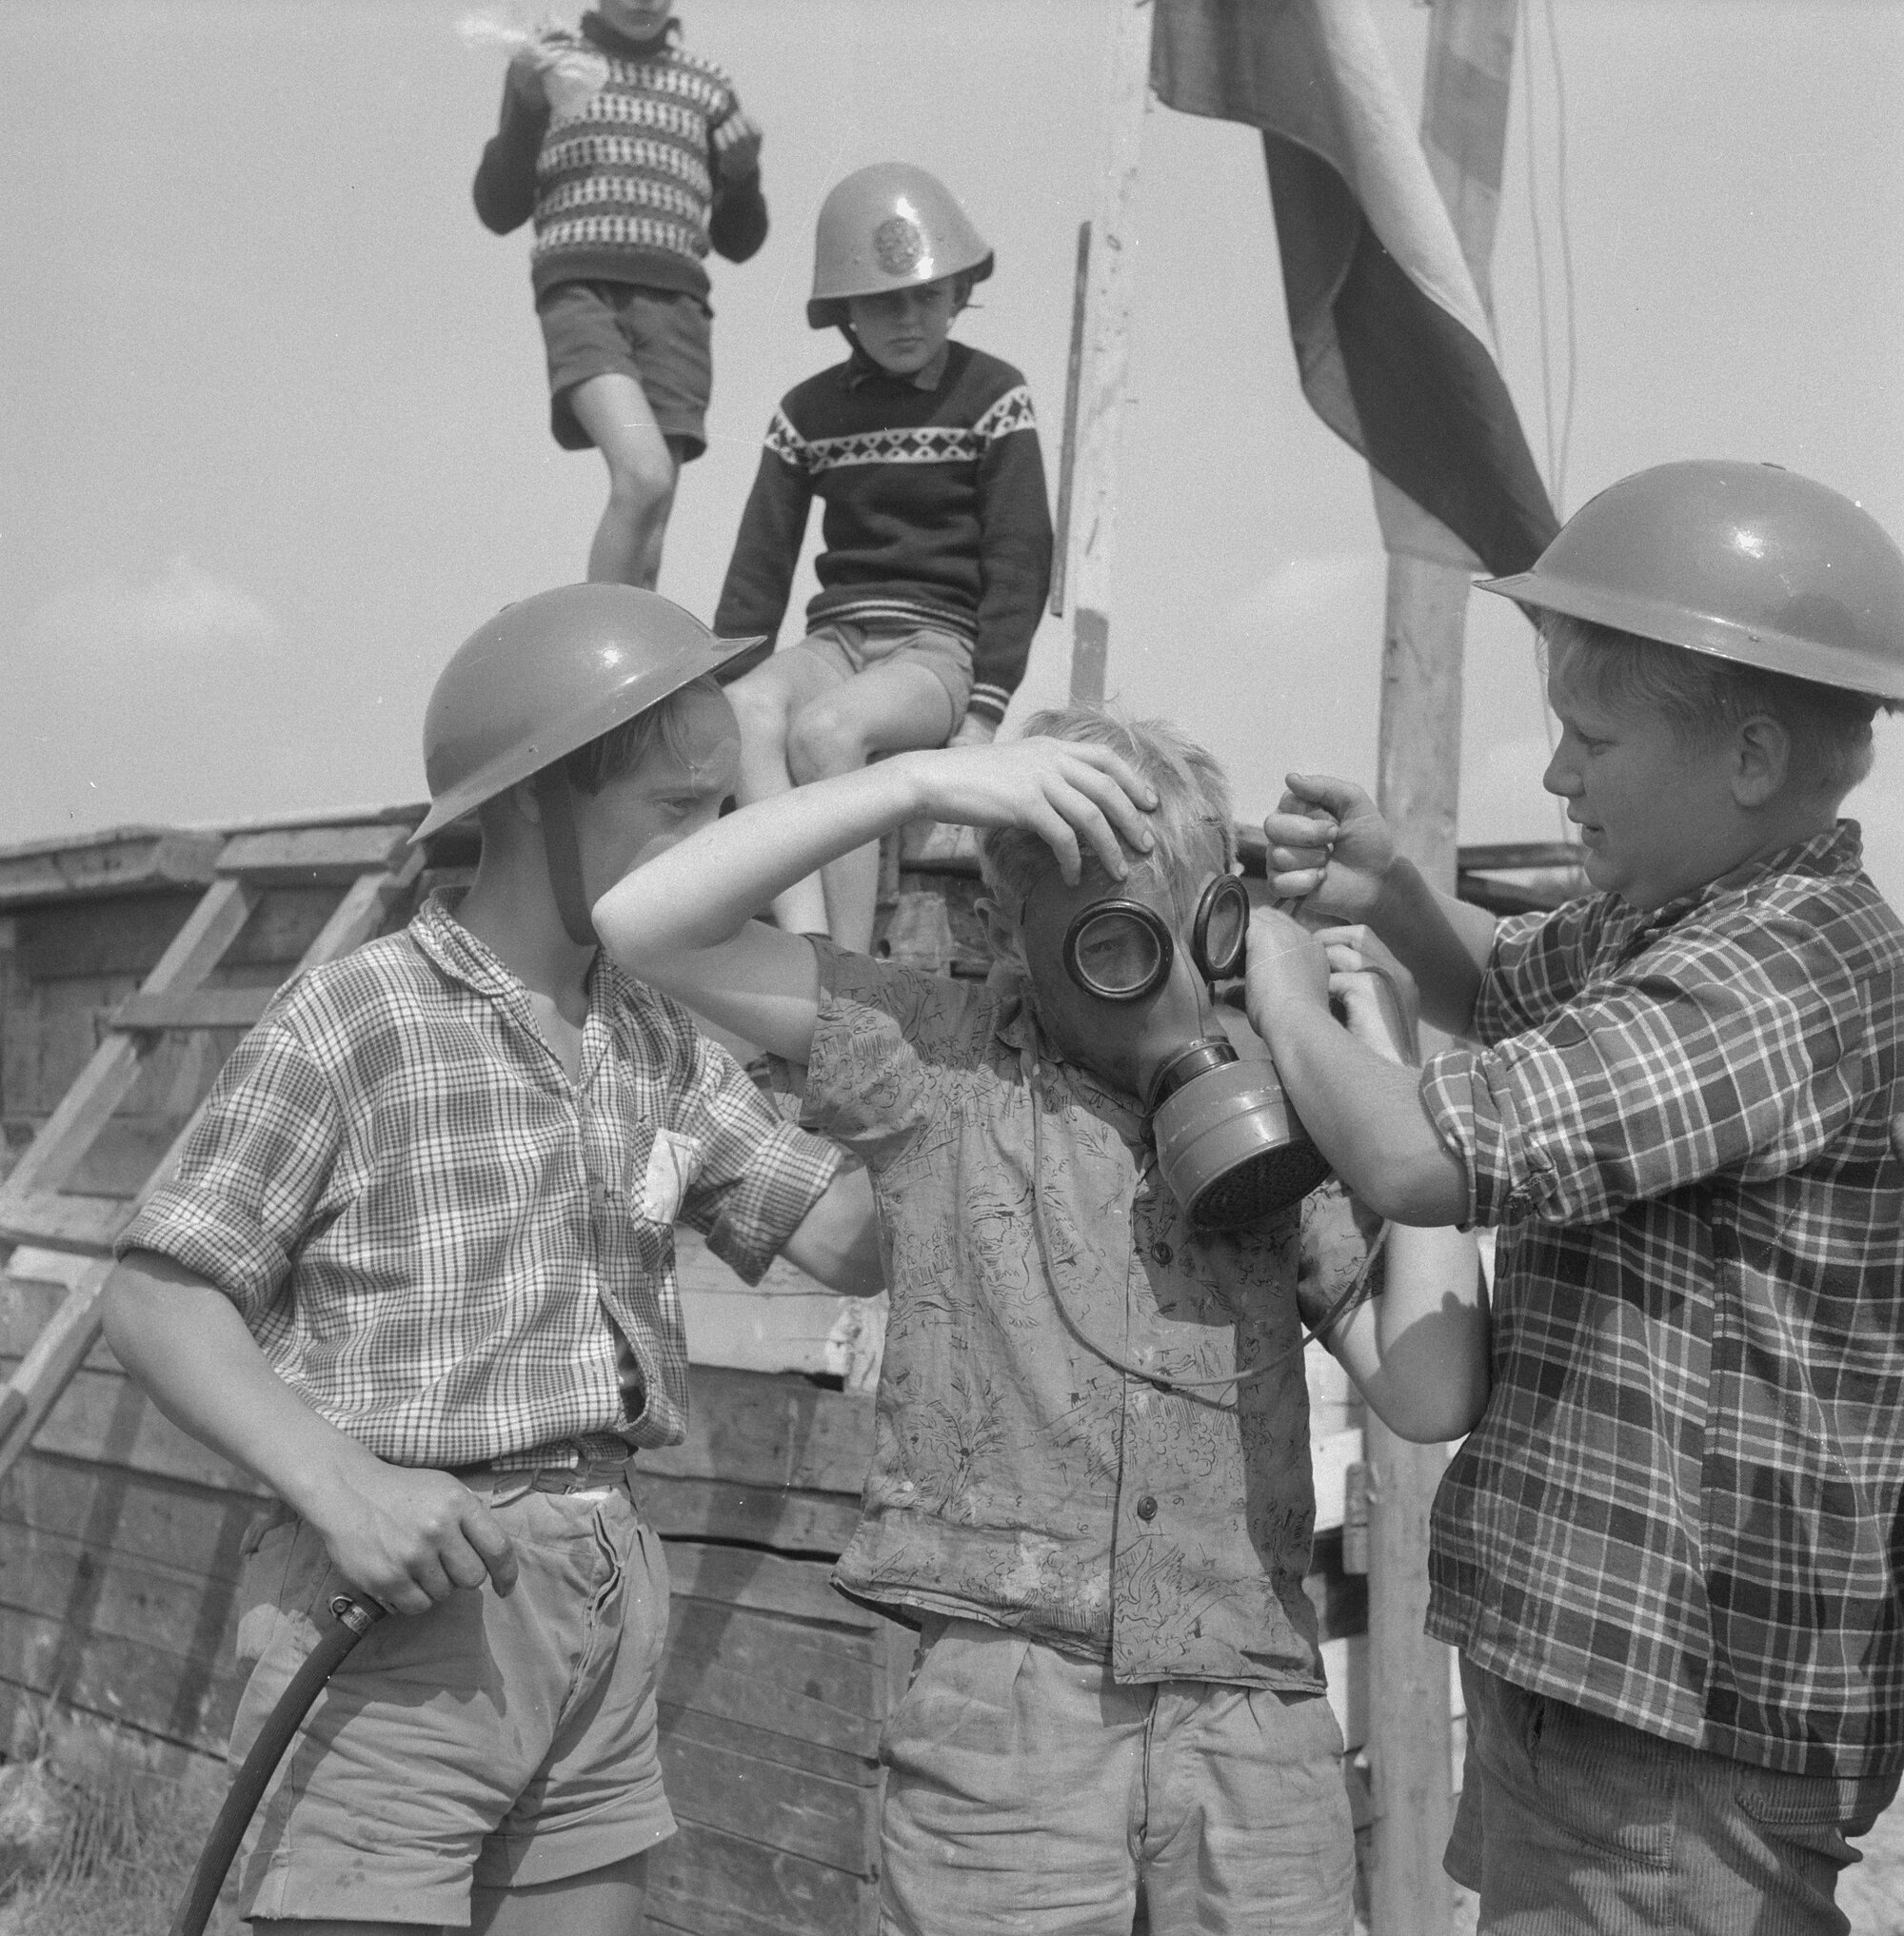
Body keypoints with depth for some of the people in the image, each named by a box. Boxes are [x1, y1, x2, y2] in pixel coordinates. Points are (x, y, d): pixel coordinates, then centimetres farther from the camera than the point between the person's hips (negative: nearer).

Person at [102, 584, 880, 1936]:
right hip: (400, 1592, -6)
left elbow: (859, 1242, 4)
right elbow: (157, 1300, -9)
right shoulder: (358, 1018, -9)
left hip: (607, 1595, 6)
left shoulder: (663, 1047, 9)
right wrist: (340, 1482, -23)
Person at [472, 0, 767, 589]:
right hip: (581, 290, -3)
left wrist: (744, 176, 1)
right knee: (644, 478, -27)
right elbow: (499, 211, 11)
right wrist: (525, 106, -4)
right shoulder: (550, 60, 15)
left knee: (648, 519, -5)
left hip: (674, 302, 3)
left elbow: (737, 241, 23)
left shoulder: (707, 86, 20)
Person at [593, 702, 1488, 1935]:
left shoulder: (1278, 1111, 5)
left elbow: (1434, 1396, -4)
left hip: (1255, 1713, 3)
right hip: (1003, 1706, -2)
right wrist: (921, 781, -16)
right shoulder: (942, 1061, -1)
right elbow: (645, 925, -9)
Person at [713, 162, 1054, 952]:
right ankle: (806, 942, -44)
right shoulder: (807, 413, 12)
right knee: (746, 711, -31)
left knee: (824, 728, -34)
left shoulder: (992, 396, 2)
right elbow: (760, 567, 13)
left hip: (942, 642, -3)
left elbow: (1019, 560, -3)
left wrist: (984, 715, -12)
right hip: (838, 635, 4)